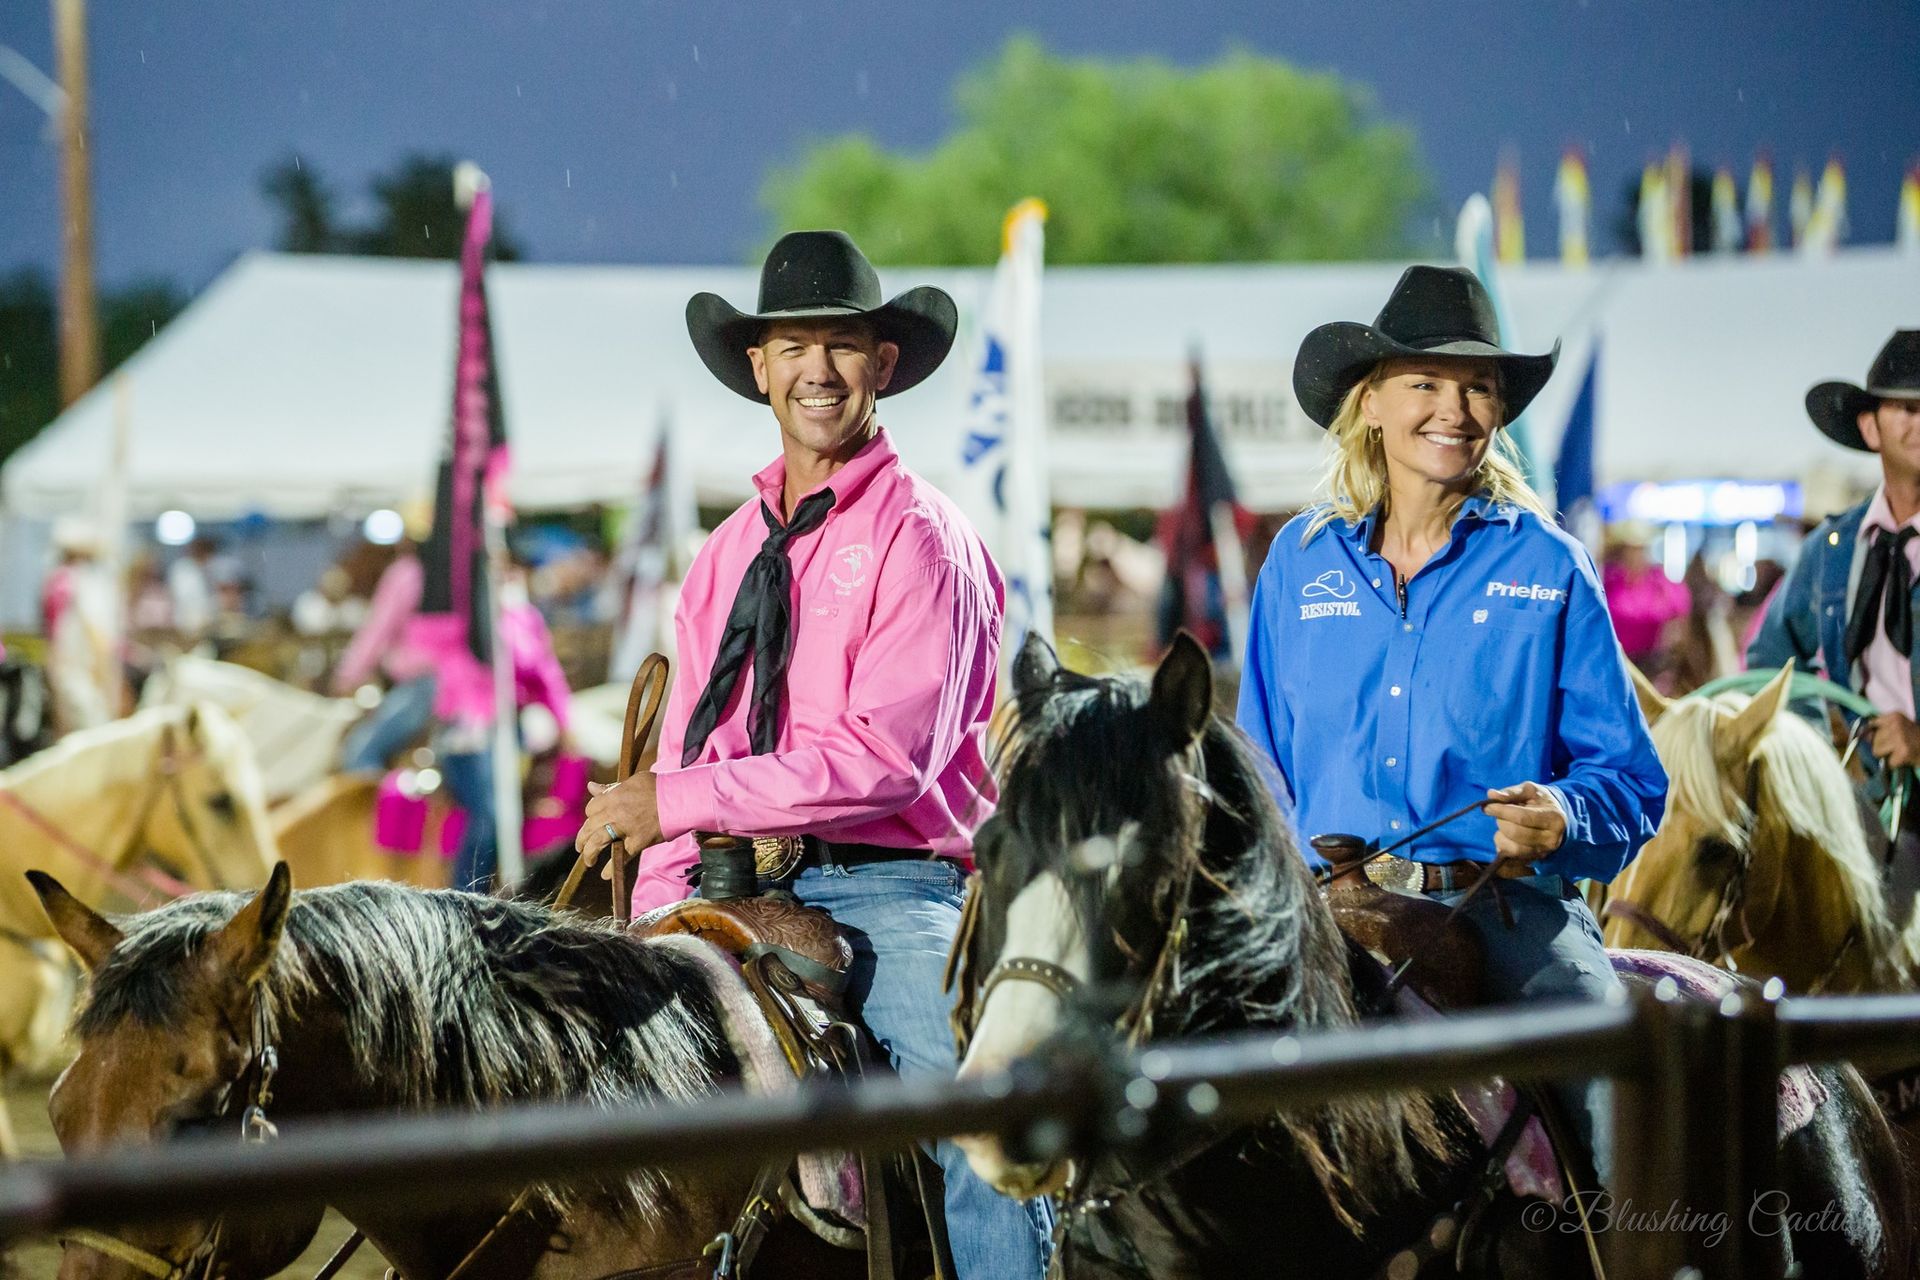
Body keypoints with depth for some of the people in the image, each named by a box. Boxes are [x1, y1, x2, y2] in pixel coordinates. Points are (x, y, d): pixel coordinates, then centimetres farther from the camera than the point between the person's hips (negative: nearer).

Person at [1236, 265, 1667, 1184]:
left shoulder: (1547, 567, 7)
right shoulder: (1301, 561, 13)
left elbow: (1630, 777, 7)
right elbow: (1262, 767, 20)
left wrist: (1564, 817, -15)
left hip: (1509, 911, -2)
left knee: (1632, 1098, -24)